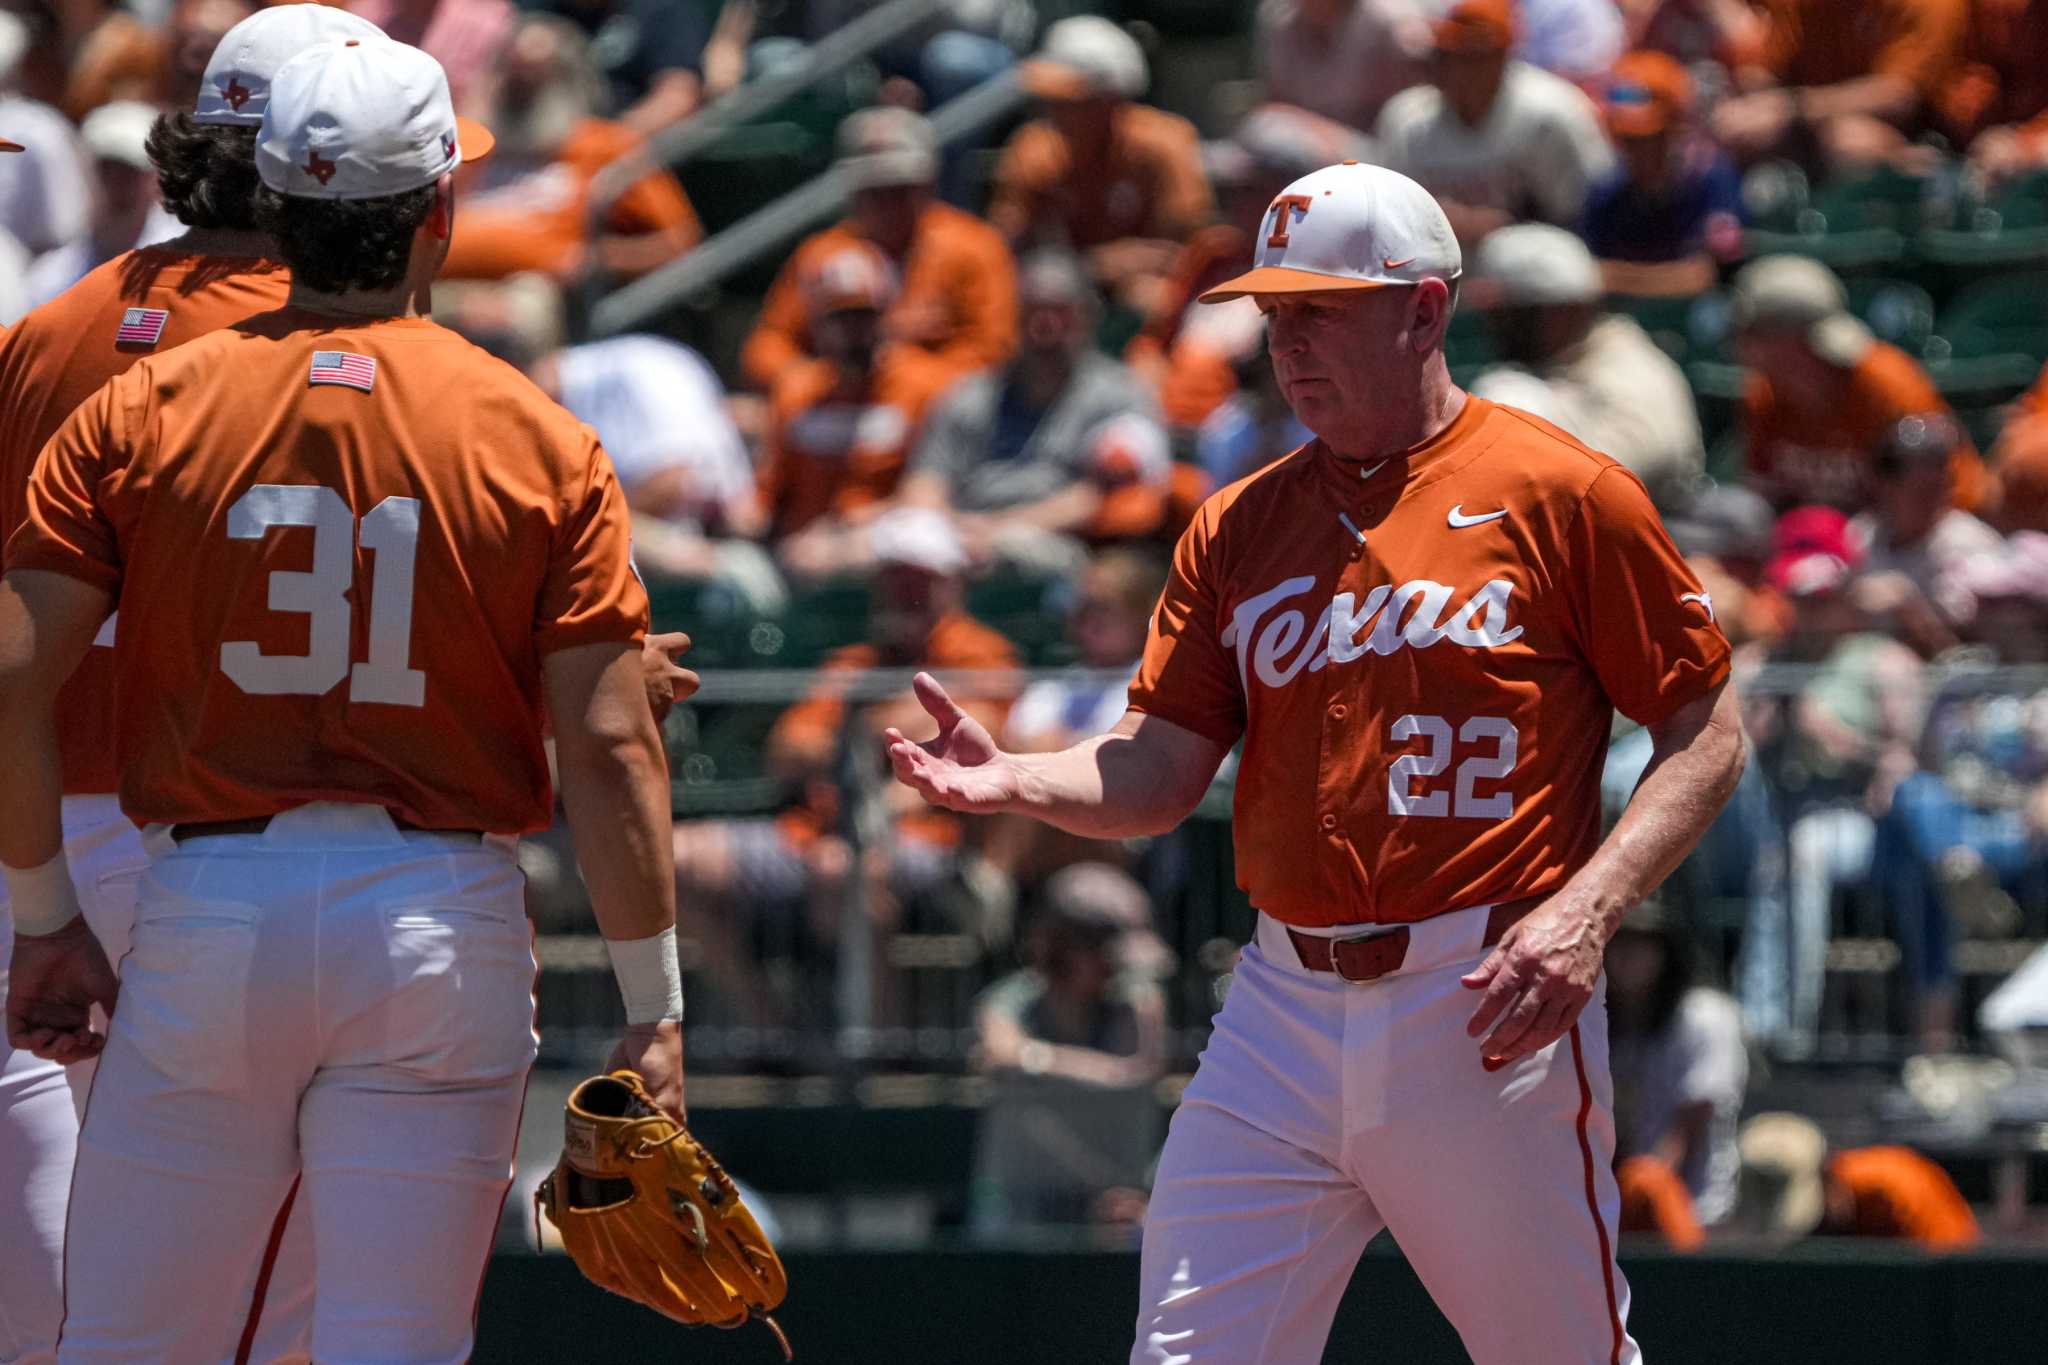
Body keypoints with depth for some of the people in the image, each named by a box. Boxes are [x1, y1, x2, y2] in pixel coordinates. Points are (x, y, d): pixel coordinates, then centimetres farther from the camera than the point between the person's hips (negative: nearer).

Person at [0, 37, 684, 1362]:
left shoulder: (140, 414, 2)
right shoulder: (541, 443, 0)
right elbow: (610, 751, -5)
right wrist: (655, 1012, 1)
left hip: (207, 917, 1)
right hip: (443, 929, 0)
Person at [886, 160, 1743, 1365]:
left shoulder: (1559, 494, -2)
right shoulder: (1241, 528, 13)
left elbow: (1709, 736, -2)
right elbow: (1160, 774, 9)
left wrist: (1586, 912, -16)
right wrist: (1013, 781, -12)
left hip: (1486, 1014, -4)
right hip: (1285, 1005, 5)